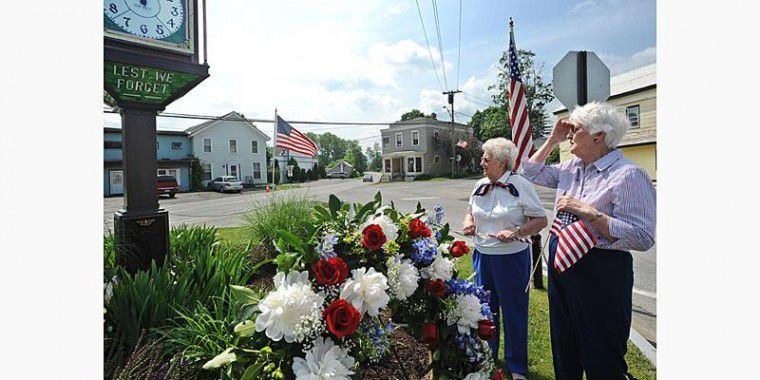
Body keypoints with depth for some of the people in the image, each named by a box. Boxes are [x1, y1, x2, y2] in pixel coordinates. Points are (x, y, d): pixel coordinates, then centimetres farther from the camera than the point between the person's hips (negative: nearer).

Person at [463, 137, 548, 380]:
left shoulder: (520, 185, -11)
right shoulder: (480, 185, 5)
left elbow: (541, 220, -9)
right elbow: (470, 211, 18)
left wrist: (516, 232, -23)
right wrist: (469, 222, -3)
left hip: (511, 257, -5)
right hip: (482, 255, 5)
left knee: (514, 310, 8)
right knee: (486, 307, 18)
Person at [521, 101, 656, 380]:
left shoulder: (629, 175, -16)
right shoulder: (571, 168, 7)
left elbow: (642, 238, -22)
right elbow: (532, 172, 18)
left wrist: (588, 212, -24)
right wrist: (552, 140, 9)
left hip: (600, 273, -7)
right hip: (560, 263, 8)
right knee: (564, 350, 24)